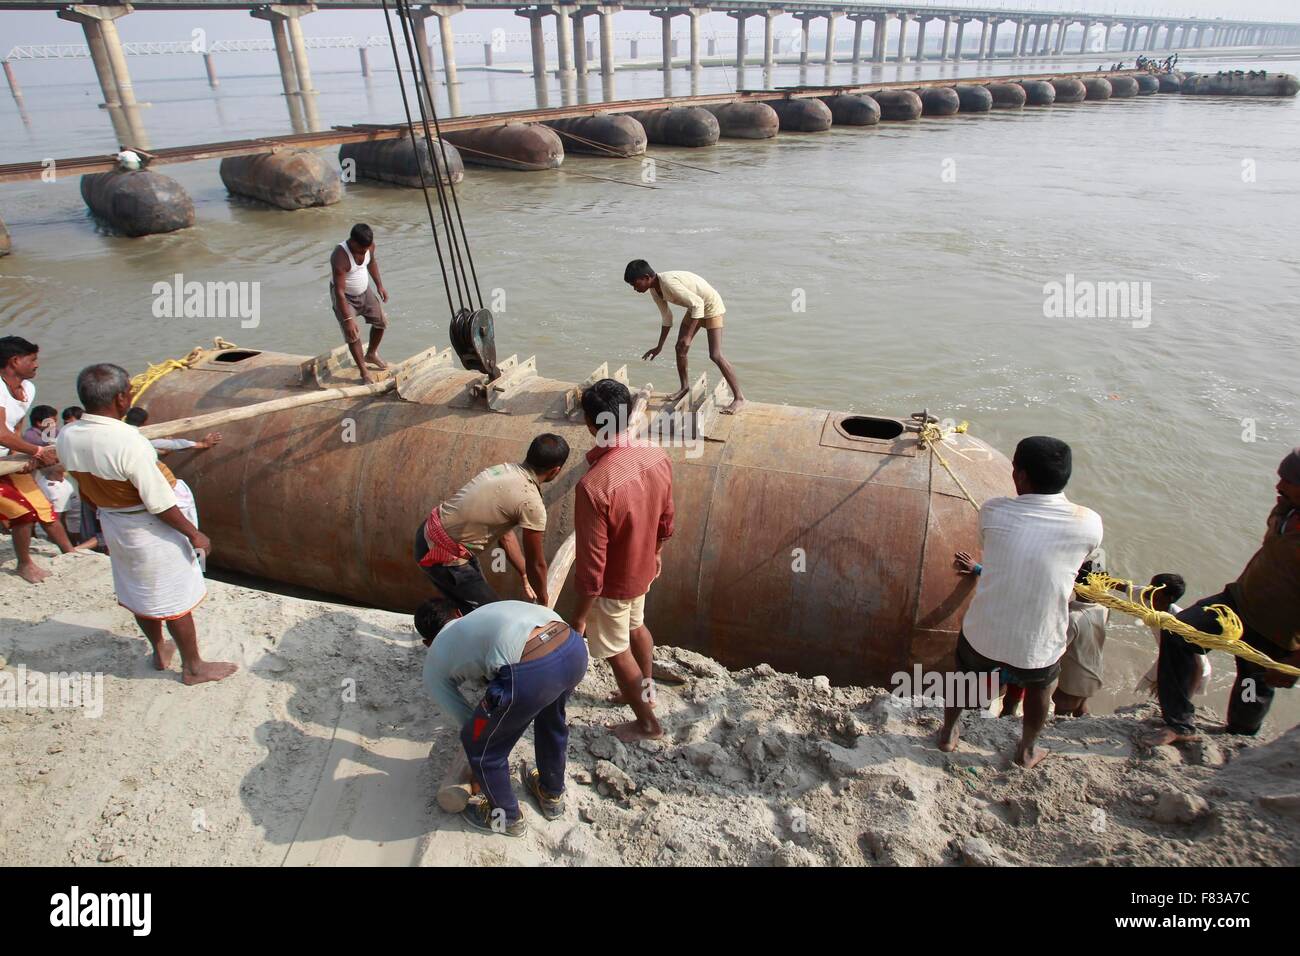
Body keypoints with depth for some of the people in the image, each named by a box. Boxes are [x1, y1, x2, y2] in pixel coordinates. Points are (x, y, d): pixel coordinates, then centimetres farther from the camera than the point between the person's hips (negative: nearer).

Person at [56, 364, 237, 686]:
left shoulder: (67, 437, -8)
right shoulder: (128, 442, -31)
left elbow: (84, 489, 7)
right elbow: (159, 503, -25)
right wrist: (193, 534, -13)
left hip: (111, 524, 8)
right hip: (150, 530, -8)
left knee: (137, 593, 24)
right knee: (175, 599, 9)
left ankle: (160, 651, 45)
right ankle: (193, 666, 23)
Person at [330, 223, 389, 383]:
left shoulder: (368, 246, -16)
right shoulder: (340, 257, -35)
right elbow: (339, 291, -34)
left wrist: (379, 285, 10)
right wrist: (348, 319, -36)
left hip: (364, 291, 7)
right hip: (344, 297, -6)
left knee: (381, 321, 12)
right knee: (352, 334, -12)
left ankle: (371, 354, 35)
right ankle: (364, 370, 3)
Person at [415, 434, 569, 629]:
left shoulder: (504, 469, 5)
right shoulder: (531, 503, -20)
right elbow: (536, 563, -7)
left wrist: (525, 576, 23)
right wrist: (543, 600, 11)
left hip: (428, 533, 9)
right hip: (443, 556, -9)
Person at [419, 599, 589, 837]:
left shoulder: (434, 665, 25)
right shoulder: (482, 613, 38)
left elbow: (464, 719, 29)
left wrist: (478, 779, 46)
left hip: (529, 674, -6)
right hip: (574, 647, 6)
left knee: (479, 745, 24)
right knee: (551, 719, 38)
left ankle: (506, 817, 47)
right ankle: (552, 795, 60)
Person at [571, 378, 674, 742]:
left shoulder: (593, 485, -37)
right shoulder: (657, 456, -16)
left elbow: (592, 564, -28)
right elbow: (666, 517, 1)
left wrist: (580, 616, -14)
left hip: (612, 584, -6)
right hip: (643, 568, 6)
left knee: (617, 651, 19)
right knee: (636, 626, 32)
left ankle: (648, 723, 38)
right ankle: (647, 691, 55)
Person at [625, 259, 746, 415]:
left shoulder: (669, 282, -31)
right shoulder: (654, 290, -3)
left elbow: (698, 304, -32)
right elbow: (667, 318, 10)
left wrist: (688, 336, -33)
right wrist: (659, 347, 13)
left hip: (711, 306, -9)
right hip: (695, 307, 9)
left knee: (715, 355, -14)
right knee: (680, 348, 10)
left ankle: (739, 398, -9)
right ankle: (685, 387, 30)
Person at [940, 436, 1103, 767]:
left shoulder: (993, 511, -16)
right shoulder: (1089, 525, -17)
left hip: (982, 635, 0)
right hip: (1038, 648, 0)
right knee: (1039, 688, 35)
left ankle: (948, 734, 57)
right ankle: (1026, 751, 57)